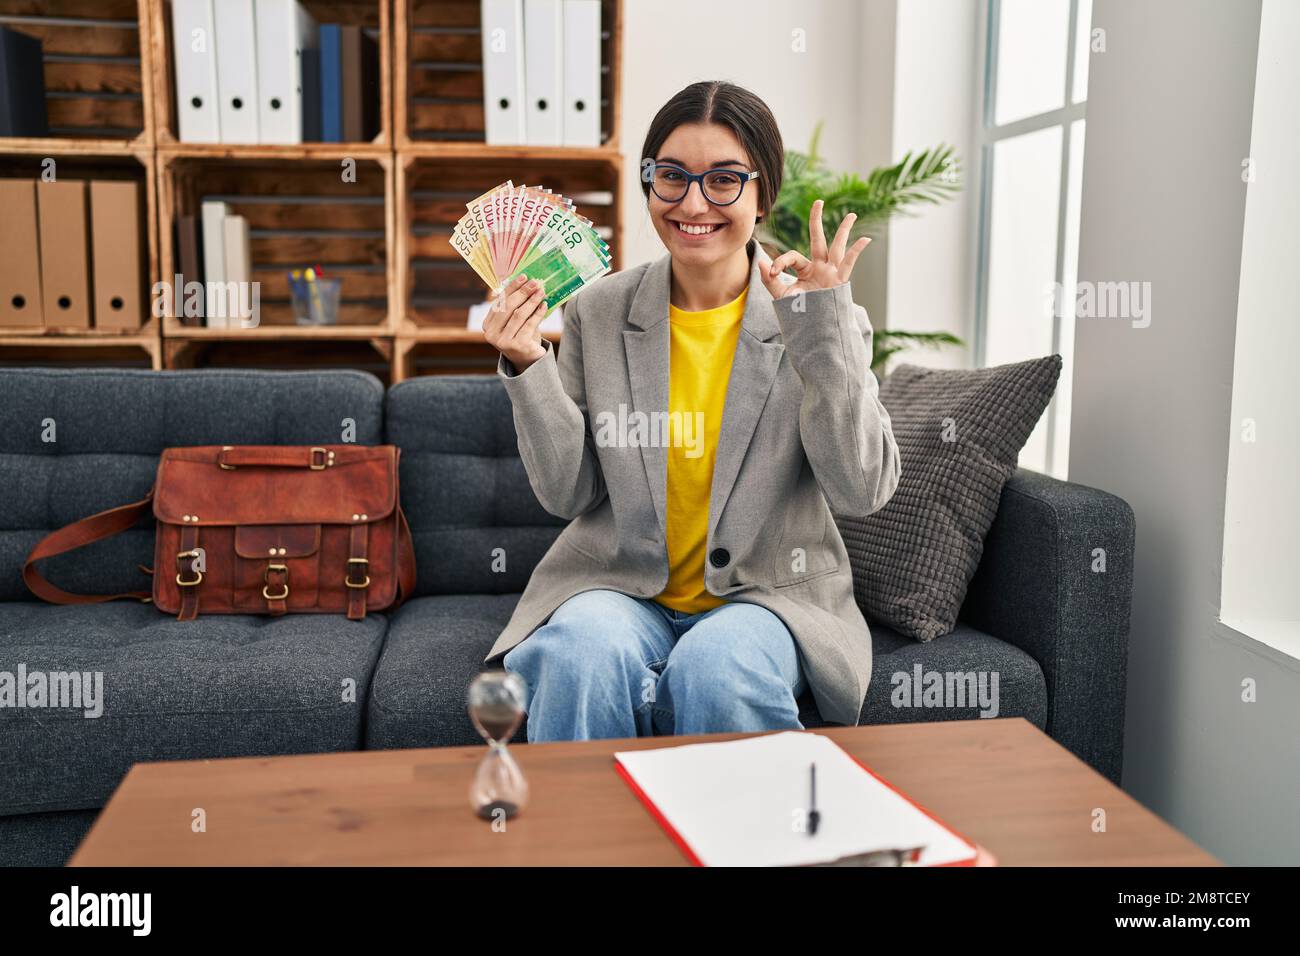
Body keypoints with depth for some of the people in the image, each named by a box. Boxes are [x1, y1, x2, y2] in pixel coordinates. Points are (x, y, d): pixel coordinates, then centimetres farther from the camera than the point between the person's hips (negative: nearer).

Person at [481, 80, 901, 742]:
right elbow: (568, 494, 1)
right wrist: (528, 367, -13)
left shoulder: (819, 316, -2)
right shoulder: (597, 313, 2)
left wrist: (823, 334, -20)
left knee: (717, 666, -32)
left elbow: (863, 492, -12)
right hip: (617, 588, 1)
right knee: (583, 651, -31)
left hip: (764, 595, -1)